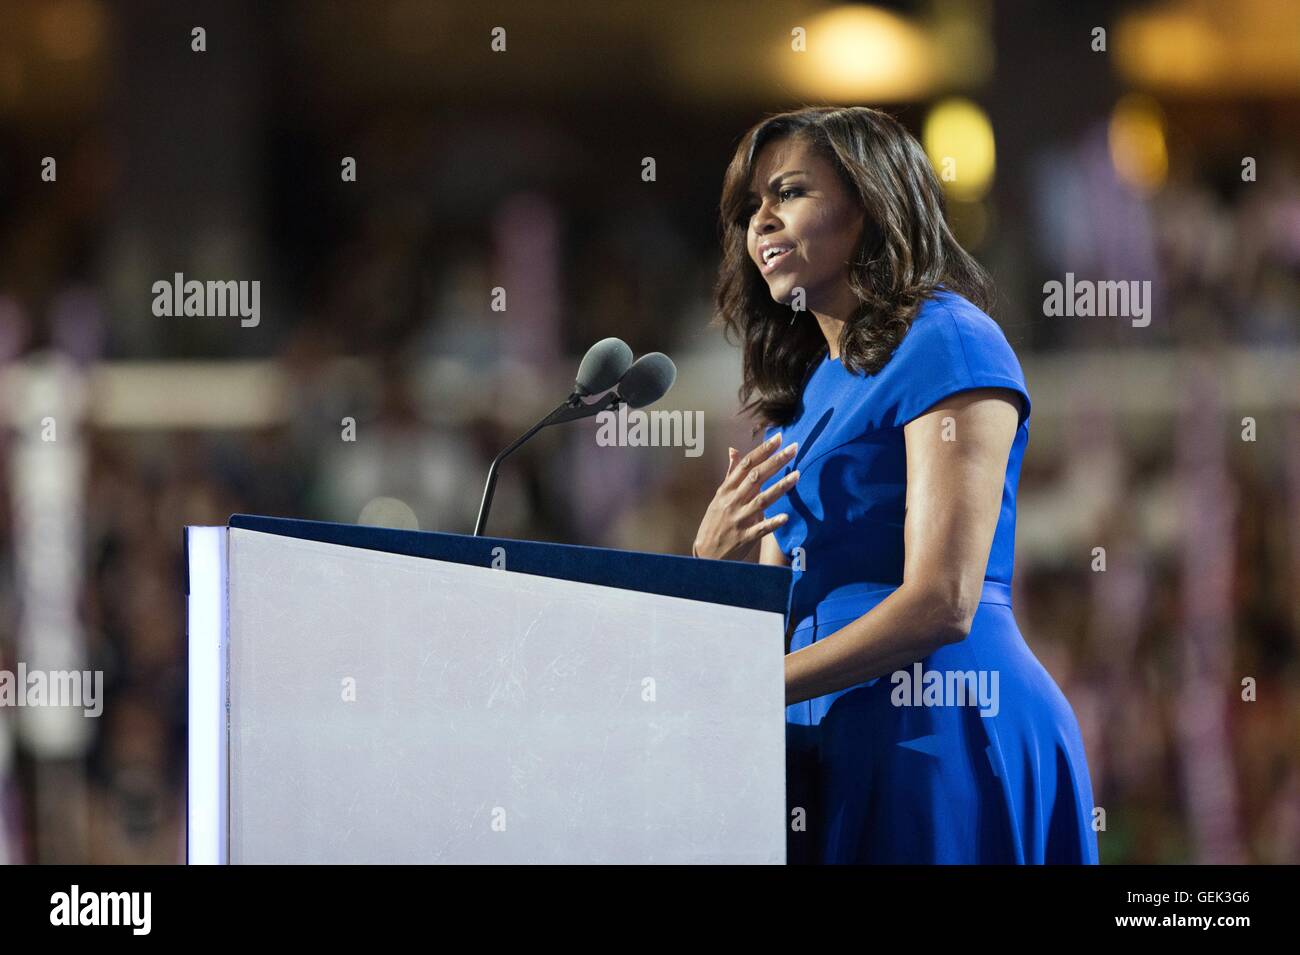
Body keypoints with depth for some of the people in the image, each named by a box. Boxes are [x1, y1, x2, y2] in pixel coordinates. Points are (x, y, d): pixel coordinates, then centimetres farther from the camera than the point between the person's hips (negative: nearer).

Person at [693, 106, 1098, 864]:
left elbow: (941, 605, -16)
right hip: (841, 745, 8)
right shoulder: (803, 390, 20)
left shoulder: (946, 343, -5)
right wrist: (710, 567, -5)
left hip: (941, 738, -8)